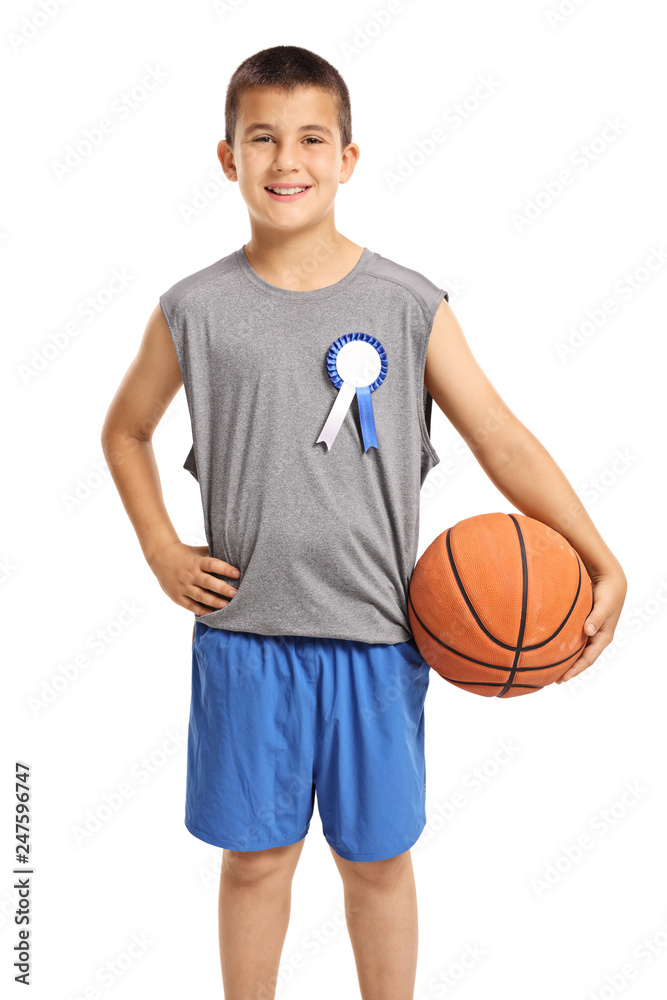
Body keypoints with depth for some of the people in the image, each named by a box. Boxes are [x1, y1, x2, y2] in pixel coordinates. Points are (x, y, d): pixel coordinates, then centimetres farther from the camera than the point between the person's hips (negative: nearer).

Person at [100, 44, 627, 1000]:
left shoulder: (408, 305, -3)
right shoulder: (195, 310, -1)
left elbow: (504, 442, -5)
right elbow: (125, 429, 14)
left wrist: (605, 566, -13)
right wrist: (162, 550, 3)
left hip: (375, 635, 0)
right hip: (244, 634, 1)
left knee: (377, 856, 15)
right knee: (256, 855, 15)